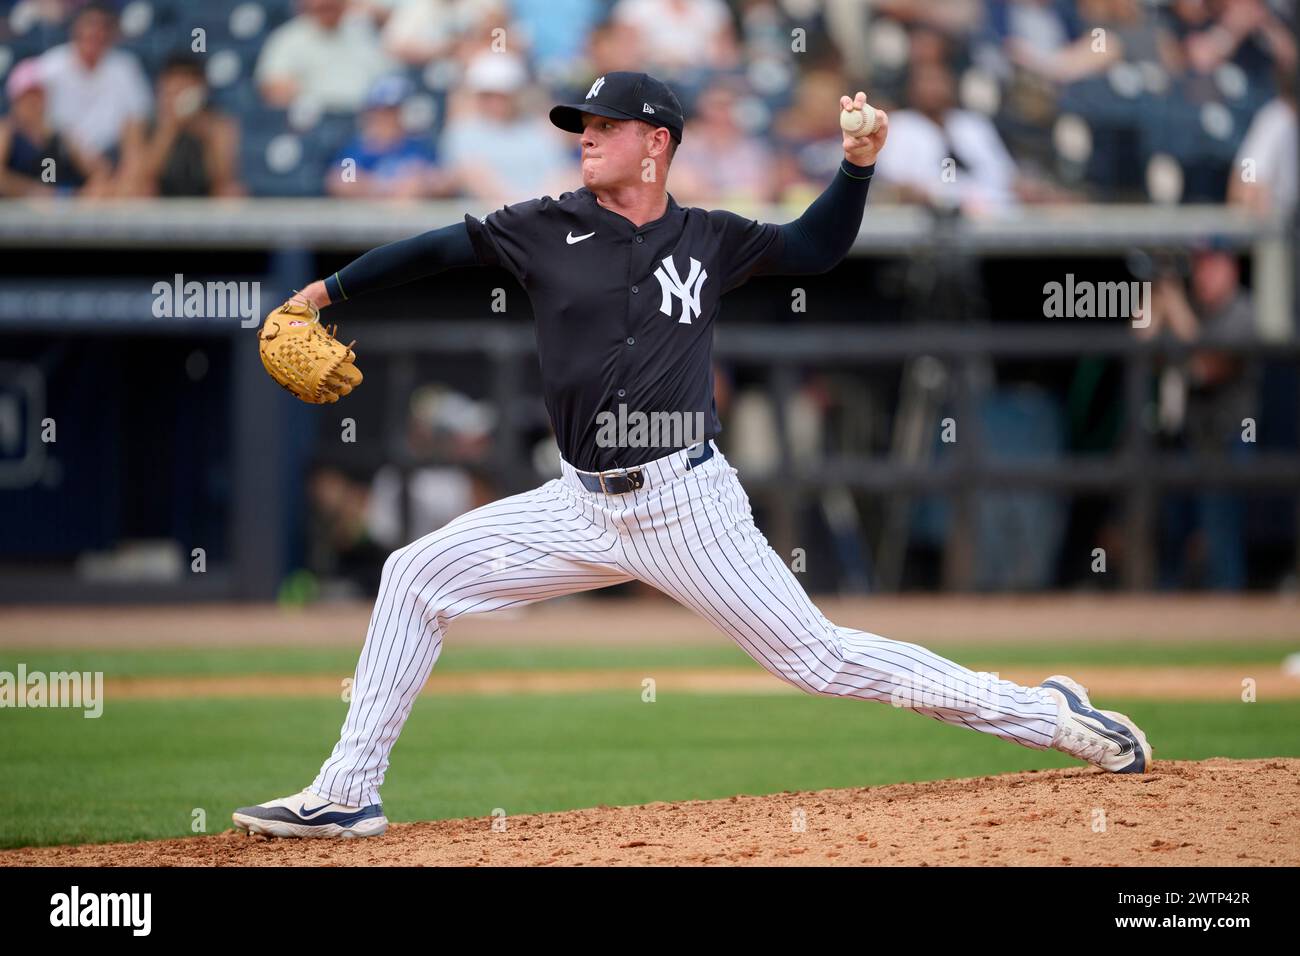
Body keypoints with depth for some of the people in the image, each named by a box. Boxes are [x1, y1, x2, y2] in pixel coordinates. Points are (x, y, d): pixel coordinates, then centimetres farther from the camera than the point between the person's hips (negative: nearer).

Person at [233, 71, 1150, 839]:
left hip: (688, 504, -3)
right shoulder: (548, 227, 4)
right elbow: (440, 247, 8)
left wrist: (859, 160, 2)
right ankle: (348, 794, 2)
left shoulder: (709, 238, 4)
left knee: (818, 656, -7)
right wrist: (325, 292, 0)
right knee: (417, 578, -5)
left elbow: (817, 247, 17)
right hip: (583, 507, 3)